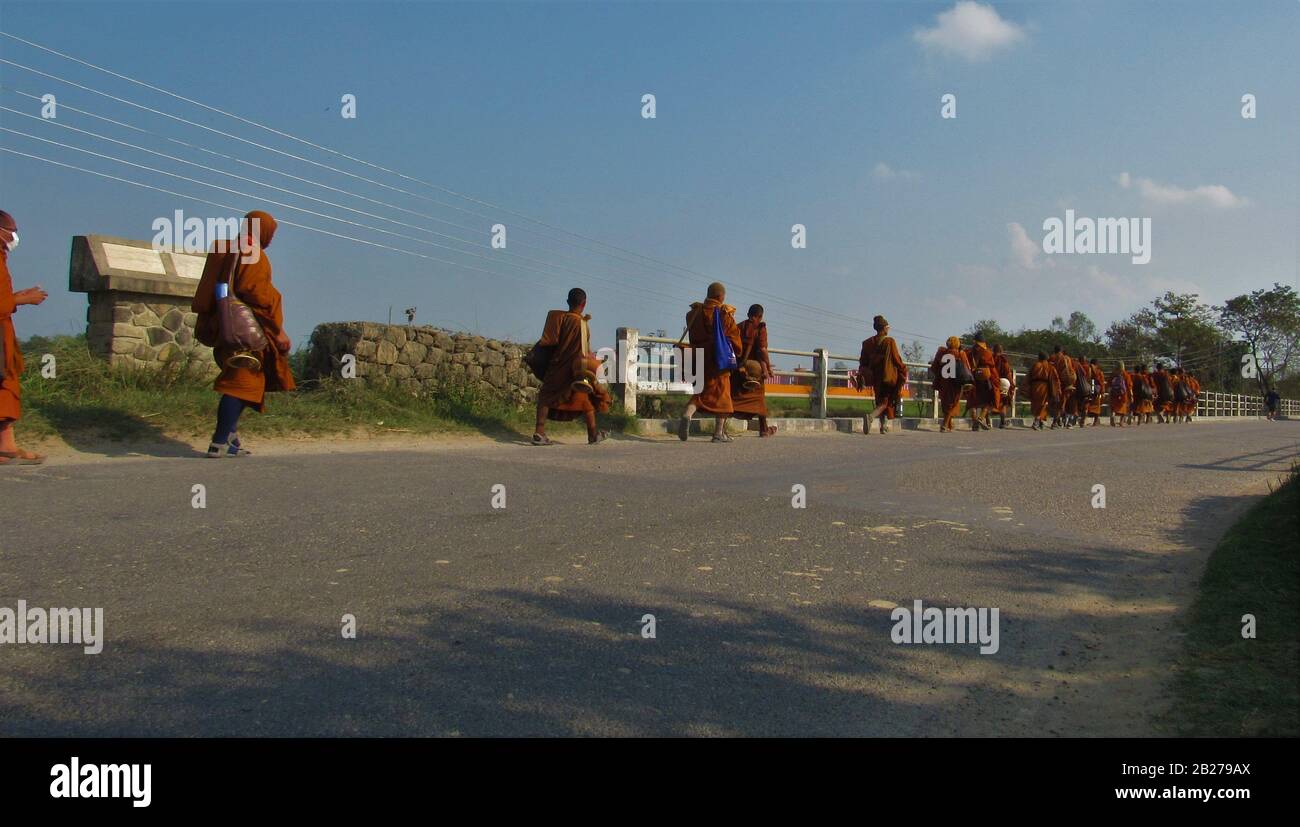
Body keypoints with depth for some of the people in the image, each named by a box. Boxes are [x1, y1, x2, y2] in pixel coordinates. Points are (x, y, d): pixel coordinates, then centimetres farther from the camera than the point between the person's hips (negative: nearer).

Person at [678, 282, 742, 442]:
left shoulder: (694, 313, 4)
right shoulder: (726, 316, -7)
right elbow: (736, 343, -2)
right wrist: (736, 354, 15)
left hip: (698, 358, 4)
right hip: (719, 361, -4)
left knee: (701, 391, 15)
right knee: (721, 394, 7)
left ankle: (687, 414, -15)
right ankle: (719, 433, 8)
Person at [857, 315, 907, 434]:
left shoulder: (867, 343, 5)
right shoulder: (890, 342, -9)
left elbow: (863, 363, 7)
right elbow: (897, 360, -7)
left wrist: (861, 380, 11)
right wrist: (904, 372, 9)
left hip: (876, 379, 5)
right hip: (889, 377, -5)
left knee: (881, 402, 18)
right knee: (886, 402, -2)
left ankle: (884, 426, 16)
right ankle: (870, 416, -27)